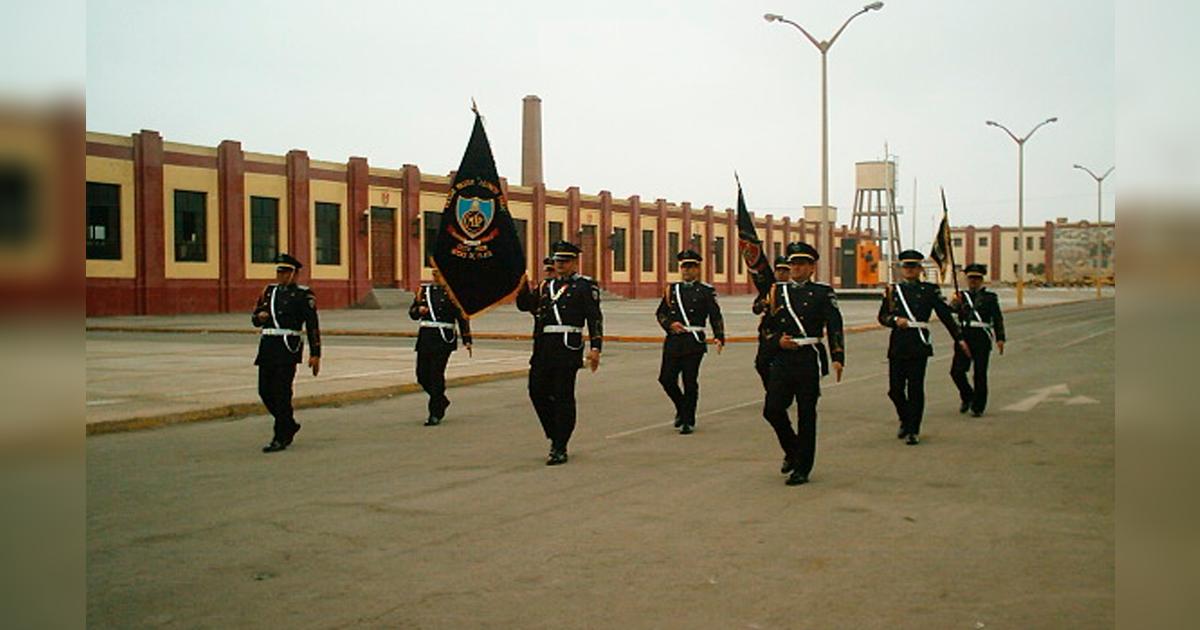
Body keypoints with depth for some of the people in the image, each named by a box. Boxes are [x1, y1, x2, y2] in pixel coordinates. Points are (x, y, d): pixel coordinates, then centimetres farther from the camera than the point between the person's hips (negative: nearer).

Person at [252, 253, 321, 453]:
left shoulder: (303, 294, 0)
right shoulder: (269, 291, 18)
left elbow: (313, 326, -3)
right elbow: (254, 318, 23)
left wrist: (315, 354, -8)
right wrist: (259, 316, -2)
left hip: (288, 345, -6)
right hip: (267, 345, 6)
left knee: (282, 391, -8)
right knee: (265, 390, 7)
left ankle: (281, 438, -2)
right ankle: (289, 425, 27)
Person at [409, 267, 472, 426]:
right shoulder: (424, 290, 13)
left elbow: (462, 316, -2)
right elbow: (412, 312, 18)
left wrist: (466, 340, -6)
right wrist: (418, 310, -6)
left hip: (444, 338, -6)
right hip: (425, 337, 6)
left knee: (436, 375, -8)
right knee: (422, 375, 8)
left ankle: (435, 414, 0)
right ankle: (442, 401, 32)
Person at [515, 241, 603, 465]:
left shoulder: (585, 286, 2)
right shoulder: (546, 286, 20)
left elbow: (595, 318, -5)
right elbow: (525, 304, 15)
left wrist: (595, 347, -14)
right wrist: (523, 286, -3)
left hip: (568, 347, -6)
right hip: (544, 348, 6)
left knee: (563, 397, -4)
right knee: (537, 392, 7)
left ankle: (560, 449, 2)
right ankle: (556, 436, 26)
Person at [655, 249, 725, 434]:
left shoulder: (706, 291, 3)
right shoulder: (672, 289, 13)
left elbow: (716, 317, 0)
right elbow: (660, 313, 14)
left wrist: (719, 337, -13)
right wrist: (670, 324, -6)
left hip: (694, 342, -4)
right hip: (673, 341, 4)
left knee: (690, 382, -3)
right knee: (666, 379, 1)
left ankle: (688, 421, 9)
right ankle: (681, 408, 26)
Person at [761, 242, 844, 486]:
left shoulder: (823, 293, 1)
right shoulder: (778, 291, 11)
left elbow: (835, 328, -6)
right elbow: (767, 326, 15)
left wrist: (838, 358, -17)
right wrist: (778, 340, -6)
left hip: (809, 359, -3)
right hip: (782, 359, 4)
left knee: (806, 415, 1)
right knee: (772, 410, 0)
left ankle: (802, 469, 9)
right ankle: (792, 450, 26)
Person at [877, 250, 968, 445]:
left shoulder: (930, 290, 6)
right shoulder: (892, 290, 10)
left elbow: (945, 315, 6)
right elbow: (882, 317, 7)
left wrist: (959, 338, 4)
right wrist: (895, 319, -14)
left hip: (919, 343, -2)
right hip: (898, 343, 2)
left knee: (915, 388, -4)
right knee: (895, 389, 4)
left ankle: (913, 431, 4)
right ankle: (905, 421, 29)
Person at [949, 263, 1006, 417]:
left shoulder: (990, 297, 6)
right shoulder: (961, 295, 11)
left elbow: (998, 319, 5)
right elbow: (951, 309, -7)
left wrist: (1000, 338, -5)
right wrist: (954, 303, -30)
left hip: (982, 338, -2)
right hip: (964, 337, 2)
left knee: (980, 374, -1)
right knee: (956, 371, -3)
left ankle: (978, 407, 9)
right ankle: (967, 397, 22)